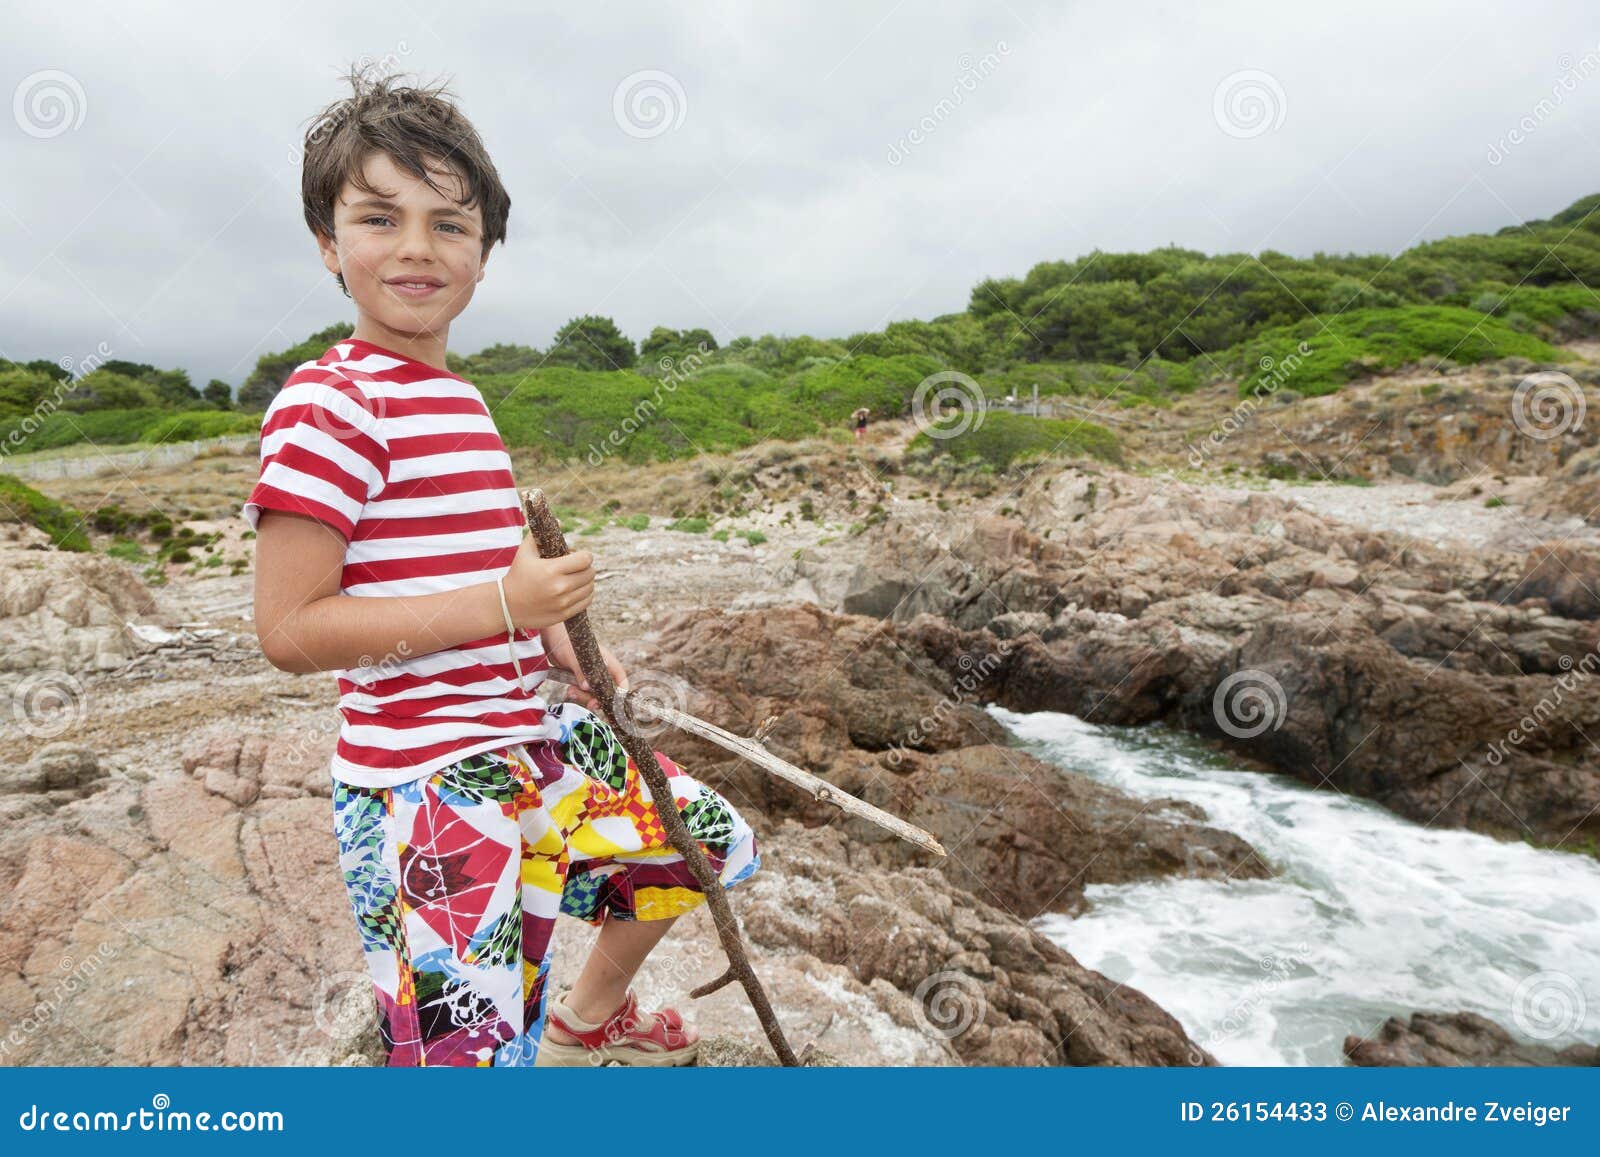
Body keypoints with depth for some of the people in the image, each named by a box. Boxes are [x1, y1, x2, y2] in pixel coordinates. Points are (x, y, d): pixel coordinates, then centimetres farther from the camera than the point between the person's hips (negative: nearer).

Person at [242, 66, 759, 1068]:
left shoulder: (461, 399, 13)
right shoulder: (328, 404, -15)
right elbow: (289, 629, -19)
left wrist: (564, 646, 6)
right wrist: (504, 605, -24)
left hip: (534, 734, 9)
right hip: (423, 780, -9)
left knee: (711, 844, 22)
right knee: (475, 1047, -6)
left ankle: (589, 1019, 44)